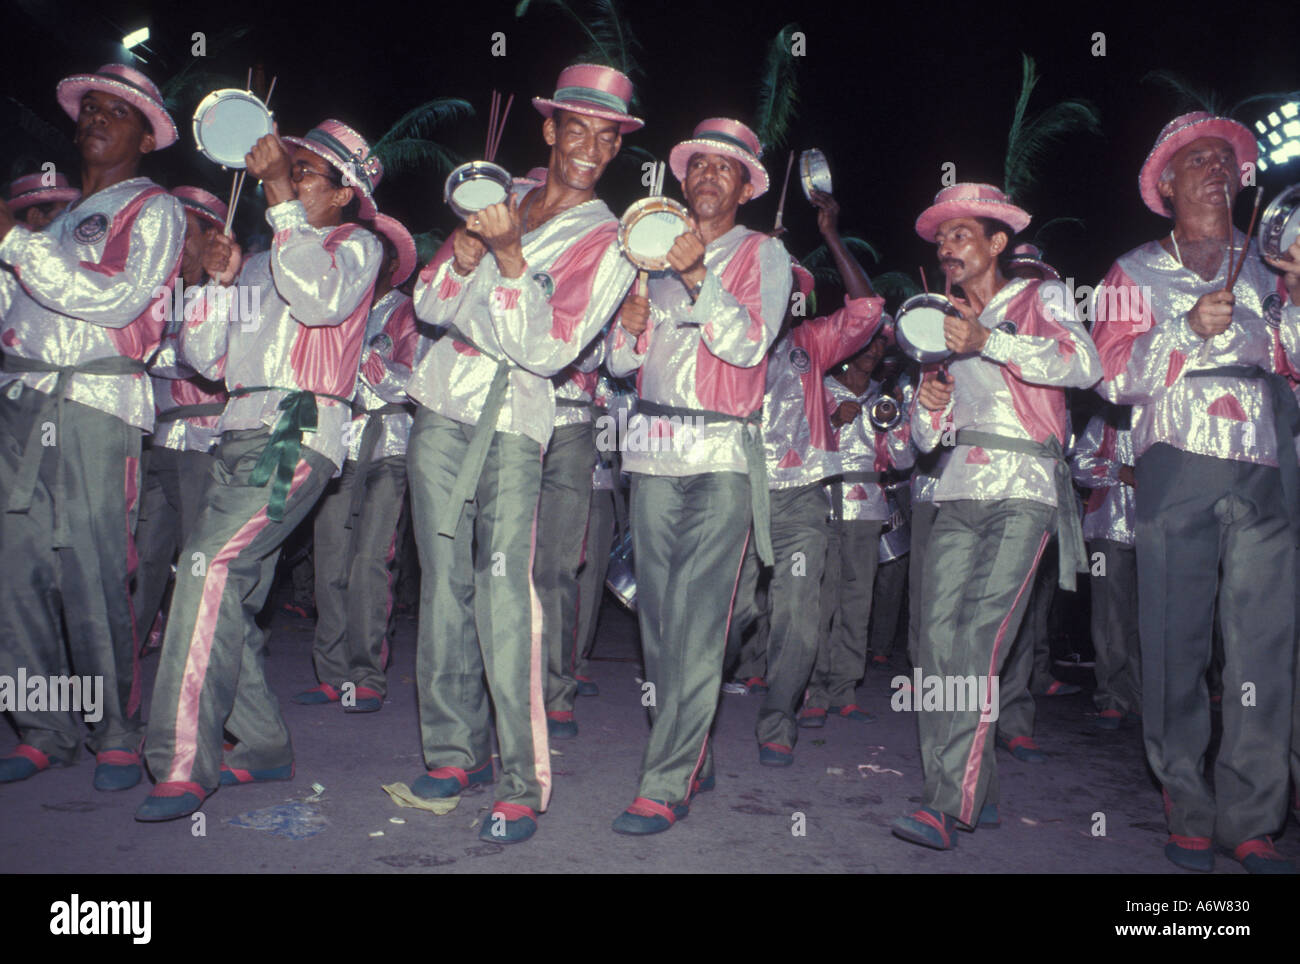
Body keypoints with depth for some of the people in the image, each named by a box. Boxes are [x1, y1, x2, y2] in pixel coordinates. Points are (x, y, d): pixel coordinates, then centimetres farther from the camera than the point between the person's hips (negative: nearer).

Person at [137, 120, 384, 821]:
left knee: (210, 561, -24)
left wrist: (282, 201, -13)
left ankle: (184, 762, -22)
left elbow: (321, 298, -17)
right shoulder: (262, 262, 28)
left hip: (297, 434, -8)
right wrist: (221, 280, 7)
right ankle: (264, 746, 17)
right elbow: (204, 356, 22)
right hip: (241, 434, 8)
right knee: (227, 595, 4)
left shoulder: (357, 245, 8)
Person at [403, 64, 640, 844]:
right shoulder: (502, 199, 14)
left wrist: (506, 254, -18)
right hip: (441, 410, 5)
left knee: (504, 591, -15)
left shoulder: (608, 241, 0)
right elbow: (430, 303, 10)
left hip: (514, 427, -5)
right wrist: (466, 249, -9)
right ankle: (456, 749, 19)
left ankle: (523, 783, -10)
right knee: (445, 584, 7)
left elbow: (548, 350, -11)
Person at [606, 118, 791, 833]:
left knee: (695, 619, -10)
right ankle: (690, 759, 19)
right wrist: (631, 326, -5)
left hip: (722, 454, -4)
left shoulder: (762, 254, 8)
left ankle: (665, 785, -7)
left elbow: (749, 344, -7)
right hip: (653, 449, 5)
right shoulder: (655, 251, 19)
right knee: (657, 614, 5)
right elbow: (620, 363, 17)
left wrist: (697, 276, -16)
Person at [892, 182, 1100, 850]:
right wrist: (929, 405, 1)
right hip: (959, 490, 6)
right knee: (938, 638, -7)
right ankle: (974, 795, 3)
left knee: (978, 639, -18)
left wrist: (989, 341, -18)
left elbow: (1084, 366, -12)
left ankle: (946, 805, -18)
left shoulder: (1040, 296, 9)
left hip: (1024, 491, -5)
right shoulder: (945, 325, 25)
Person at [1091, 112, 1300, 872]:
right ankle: (1189, 816, 9)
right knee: (1176, 644, -2)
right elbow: (1115, 376, 2)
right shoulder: (1136, 274, 13)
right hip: (1178, 470, -1)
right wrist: (1189, 329, -9)